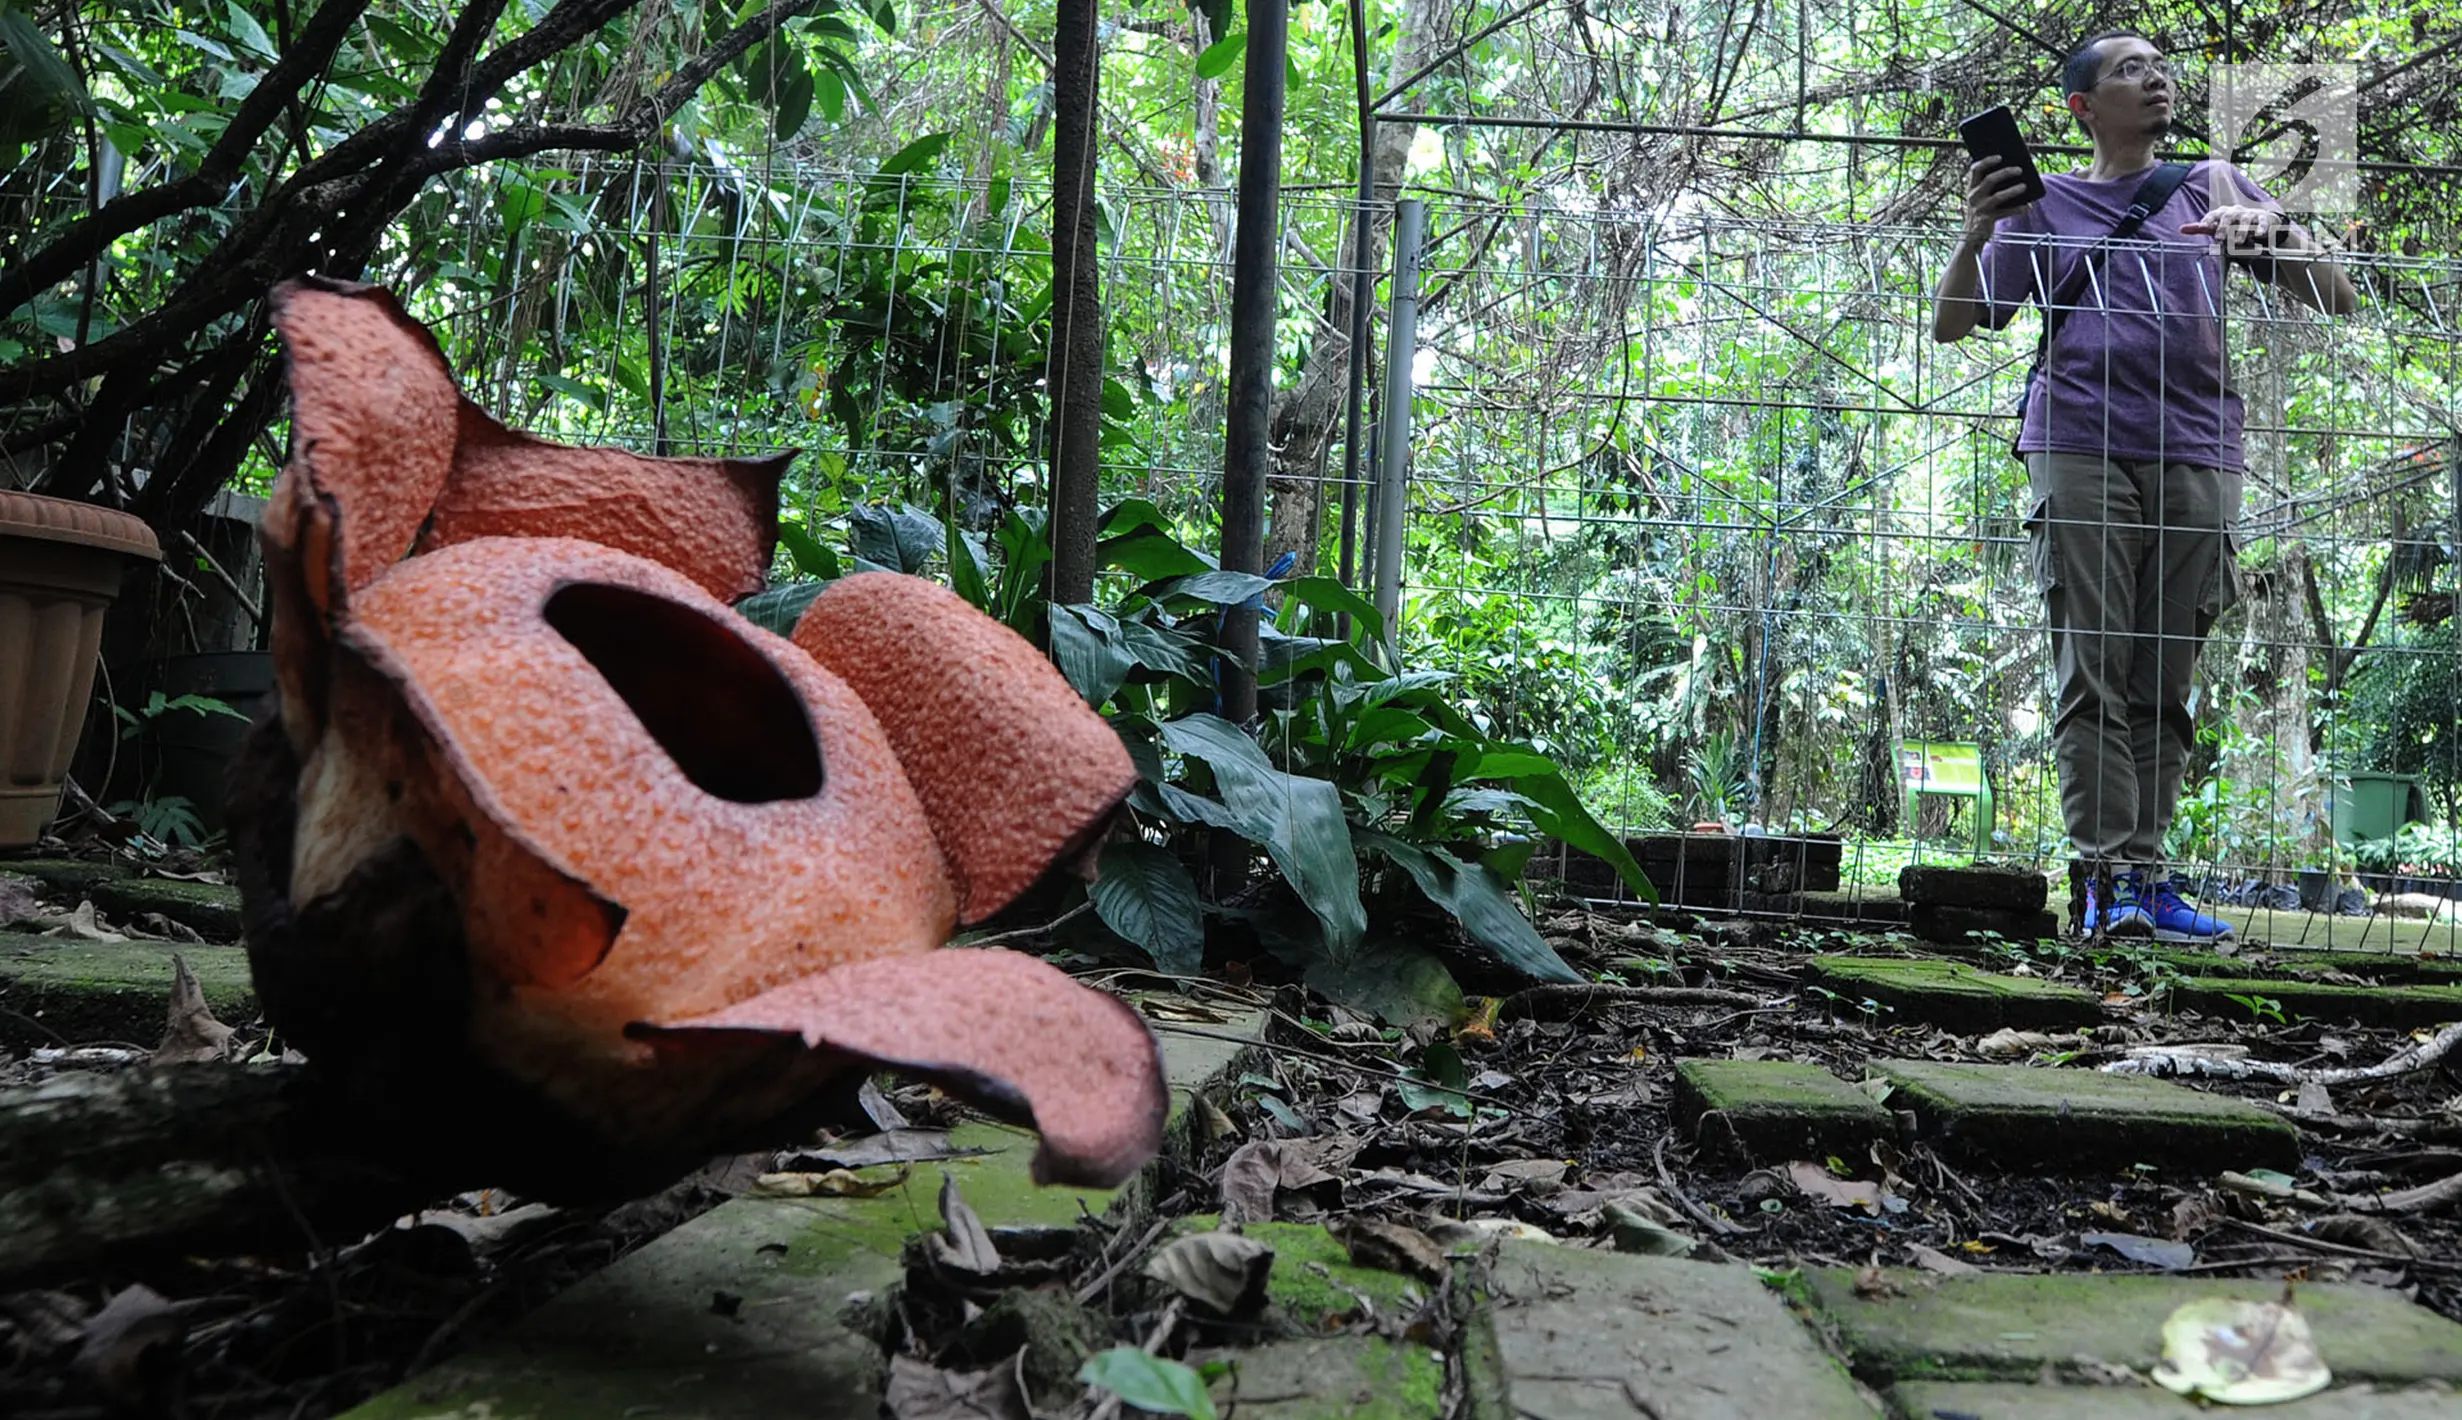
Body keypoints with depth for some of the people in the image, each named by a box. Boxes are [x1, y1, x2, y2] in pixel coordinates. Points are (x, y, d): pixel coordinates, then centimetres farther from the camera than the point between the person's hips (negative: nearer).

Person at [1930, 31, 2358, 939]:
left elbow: (2337, 301, 15)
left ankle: (2142, 879, 0)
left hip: (2197, 461, 2)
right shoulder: (2043, 203, 16)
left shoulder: (2214, 189, 19)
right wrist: (1975, 232, -7)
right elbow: (1950, 326, 11)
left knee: (2163, 686, -1)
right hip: (2080, 453, -2)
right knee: (2092, 677, -9)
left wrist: (2277, 236, -6)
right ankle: (2109, 876, -10)